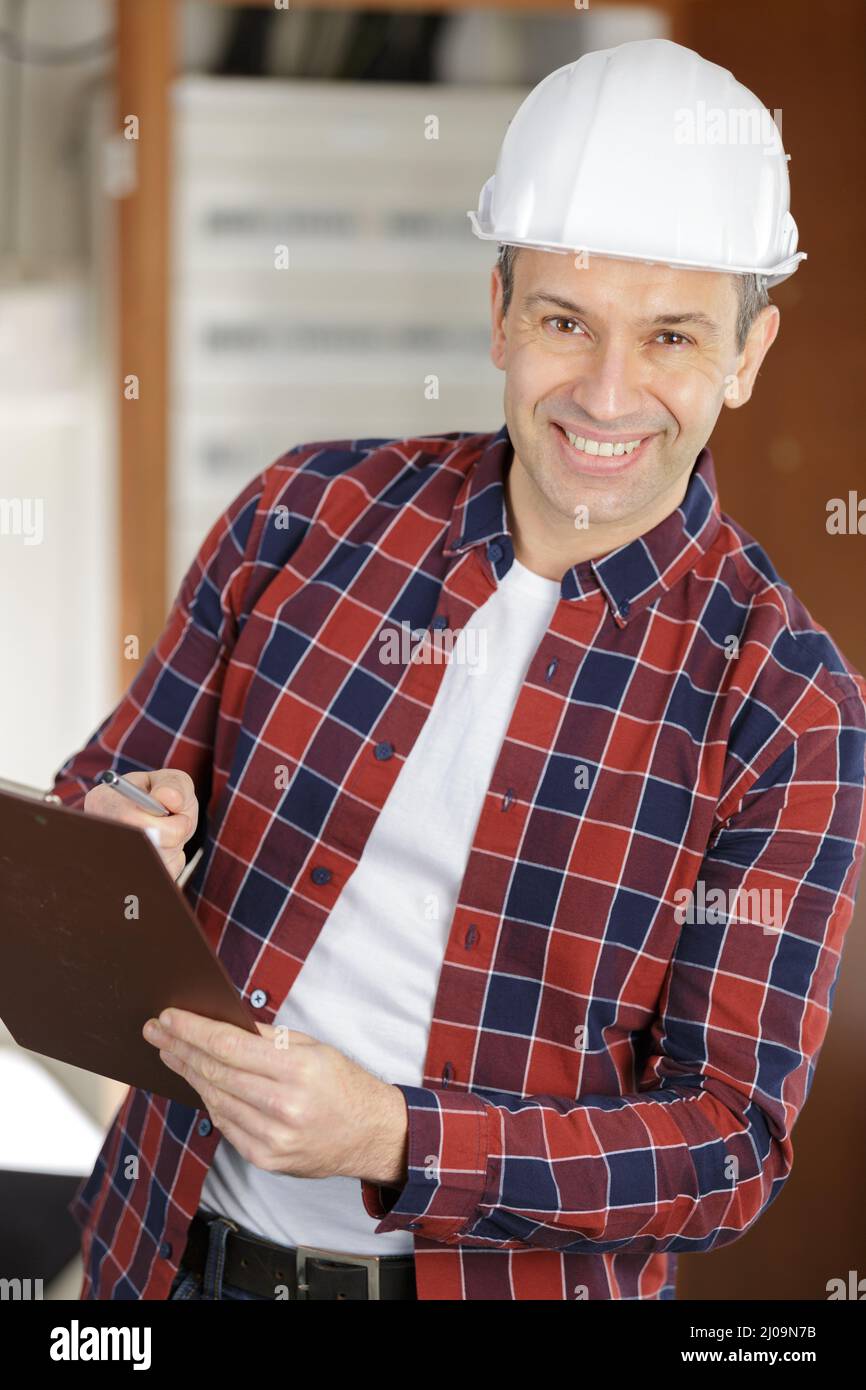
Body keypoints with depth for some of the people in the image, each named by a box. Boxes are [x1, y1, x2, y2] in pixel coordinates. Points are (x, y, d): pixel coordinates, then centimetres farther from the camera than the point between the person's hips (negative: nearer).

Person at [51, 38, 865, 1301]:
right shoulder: (308, 511, -6)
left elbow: (735, 1136, -15)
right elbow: (112, 791, 3)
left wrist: (393, 1142, -29)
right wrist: (110, 845, -21)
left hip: (501, 1273, -2)